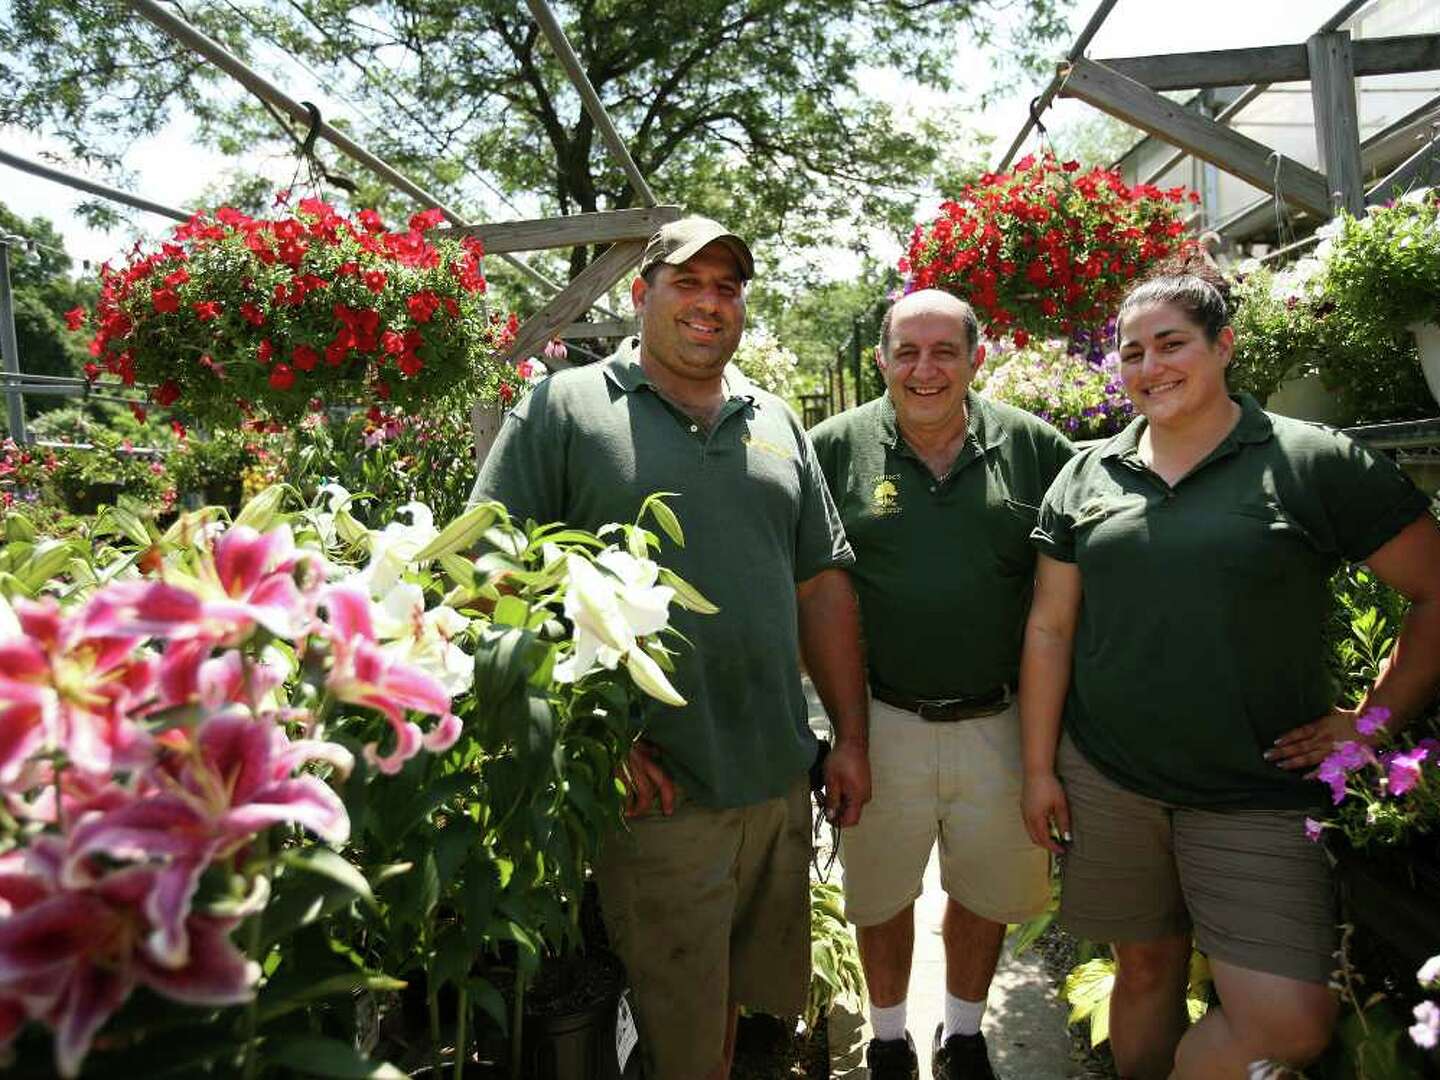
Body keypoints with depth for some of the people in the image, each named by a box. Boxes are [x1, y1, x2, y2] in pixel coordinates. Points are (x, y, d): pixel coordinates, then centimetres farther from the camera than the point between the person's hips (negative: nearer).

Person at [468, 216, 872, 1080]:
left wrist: (851, 738, 9)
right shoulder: (564, 409, -3)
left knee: (756, 993, 22)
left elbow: (824, 586, 13)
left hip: (781, 782, 5)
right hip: (656, 792, -4)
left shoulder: (777, 423, 12)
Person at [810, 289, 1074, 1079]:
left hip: (1000, 719, 2)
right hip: (881, 720, -1)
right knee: (881, 892, 16)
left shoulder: (1035, 447, -2)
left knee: (990, 888, 19)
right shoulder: (836, 448, -5)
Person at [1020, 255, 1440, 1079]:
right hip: (1106, 781, 2)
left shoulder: (1315, 463, -3)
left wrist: (1373, 721, -3)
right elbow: (1050, 628, 5)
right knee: (1147, 968, 13)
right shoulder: (1087, 476, 5)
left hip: (1259, 796, -1)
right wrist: (1039, 766, 3)